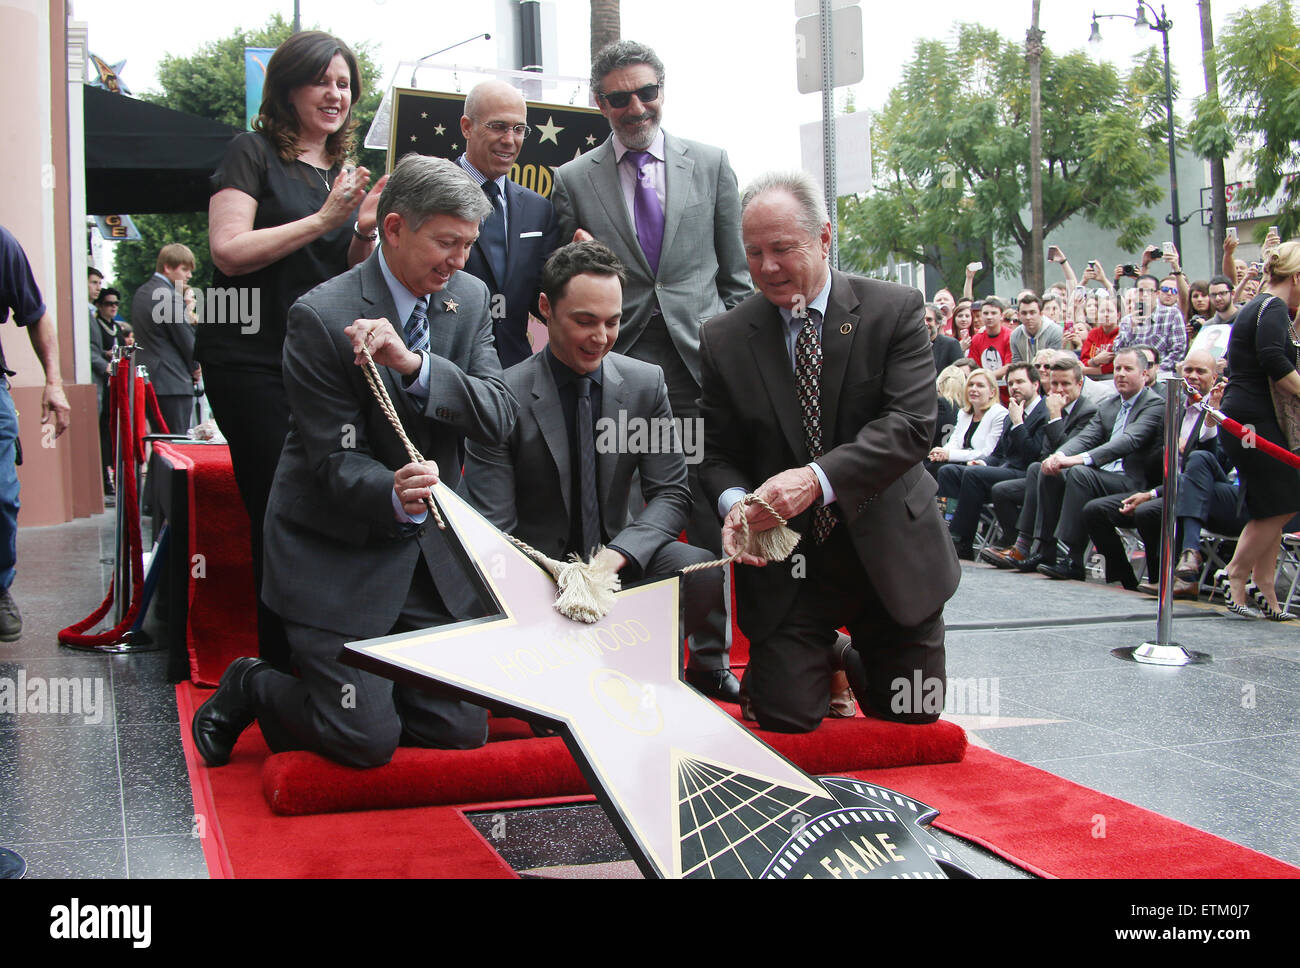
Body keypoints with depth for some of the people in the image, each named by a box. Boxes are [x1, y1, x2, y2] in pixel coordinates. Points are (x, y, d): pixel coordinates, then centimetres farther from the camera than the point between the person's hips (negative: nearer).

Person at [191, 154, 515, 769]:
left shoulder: (469, 298, 2)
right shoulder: (322, 318, -17)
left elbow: (498, 417, -9)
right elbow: (337, 462, -18)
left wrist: (413, 364, -26)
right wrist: (397, 497, -40)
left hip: (434, 555, 6)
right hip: (339, 554, -6)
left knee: (462, 732, 3)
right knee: (366, 741, -8)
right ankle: (251, 689, 21)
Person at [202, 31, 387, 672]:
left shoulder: (345, 171, 18)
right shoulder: (255, 152, -1)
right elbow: (230, 251, -12)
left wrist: (364, 234, -1)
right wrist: (323, 220, -13)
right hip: (251, 358, -6)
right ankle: (281, 664, 3)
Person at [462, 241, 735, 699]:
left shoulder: (646, 383, -1)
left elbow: (671, 493, -2)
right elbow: (492, 528, -12)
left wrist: (618, 554, -22)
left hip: (616, 556, 3)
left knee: (700, 569, -26)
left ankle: (707, 669, 4)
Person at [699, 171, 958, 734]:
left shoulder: (894, 312, -8)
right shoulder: (724, 339, -2)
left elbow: (911, 423, -18)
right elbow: (717, 452, 2)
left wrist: (818, 479, -32)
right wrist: (734, 502, -22)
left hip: (889, 551, 0)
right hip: (787, 562, 0)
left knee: (914, 713, 10)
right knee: (785, 717, -6)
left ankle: (849, 662, 43)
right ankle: (819, 664, 28)